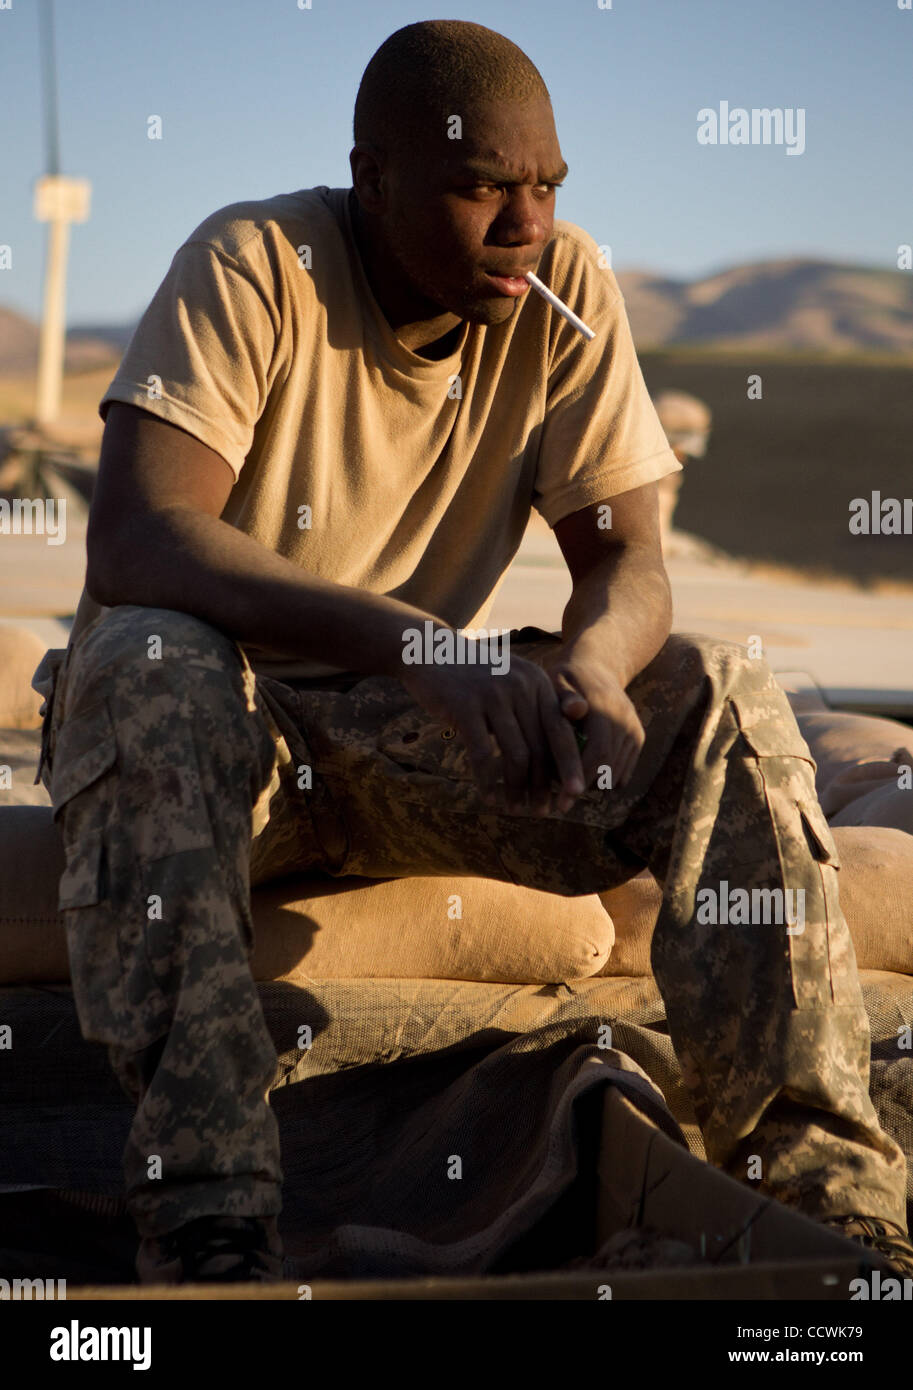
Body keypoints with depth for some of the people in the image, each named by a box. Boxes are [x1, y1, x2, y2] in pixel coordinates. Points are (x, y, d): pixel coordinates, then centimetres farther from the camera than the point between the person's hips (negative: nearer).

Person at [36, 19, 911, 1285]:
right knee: (151, 668, -38)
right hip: (221, 711, -3)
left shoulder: (564, 288, -6)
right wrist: (416, 641, -44)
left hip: (422, 733, 4)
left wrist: (585, 662, -34)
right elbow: (132, 541, -31)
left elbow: (628, 566, -8)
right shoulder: (256, 265, -19)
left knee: (721, 699, -18)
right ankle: (206, 1226, -38)